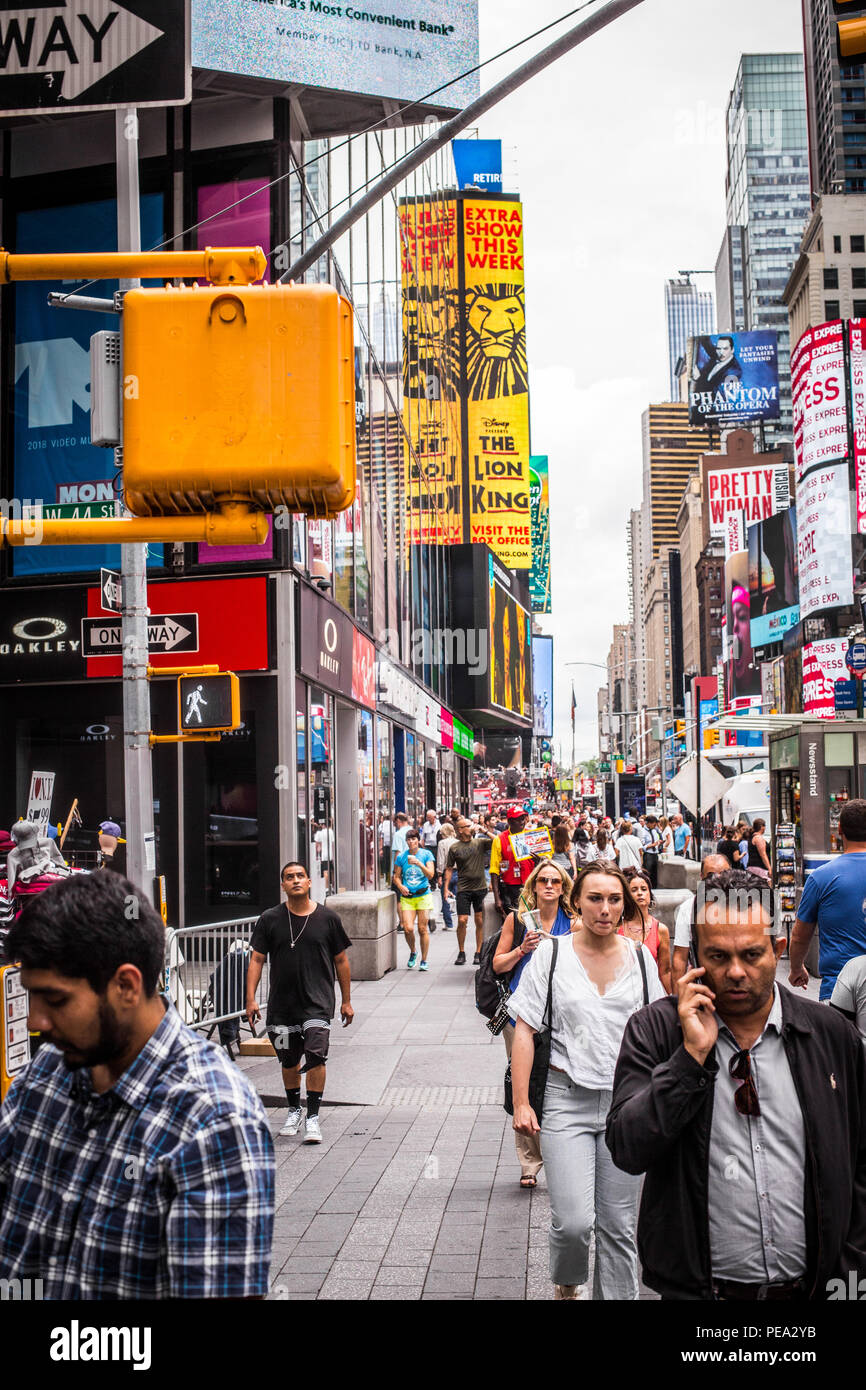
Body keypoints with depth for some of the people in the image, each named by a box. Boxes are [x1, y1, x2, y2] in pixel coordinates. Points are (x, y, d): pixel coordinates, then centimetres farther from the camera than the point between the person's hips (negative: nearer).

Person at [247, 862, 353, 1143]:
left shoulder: (327, 919, 1)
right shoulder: (270, 919, 2)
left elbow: (341, 961, 8)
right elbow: (257, 960, 2)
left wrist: (346, 1001, 9)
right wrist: (251, 999, -7)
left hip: (318, 1002, -2)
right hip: (281, 1003, 2)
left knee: (316, 1055, -14)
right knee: (288, 1060, 12)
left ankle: (312, 1117, -5)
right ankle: (294, 1110, 32)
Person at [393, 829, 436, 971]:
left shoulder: (426, 854, 0)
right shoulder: (401, 857, 4)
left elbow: (430, 874, -8)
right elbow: (396, 876, 12)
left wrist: (419, 864, -22)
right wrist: (400, 886, -8)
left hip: (423, 895, -1)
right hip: (407, 897, 1)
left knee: (422, 929, 0)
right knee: (408, 928, -10)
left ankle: (424, 960, 13)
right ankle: (413, 953, 18)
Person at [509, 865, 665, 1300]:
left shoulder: (639, 958, 6)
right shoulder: (551, 954, -1)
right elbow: (525, 1032, -1)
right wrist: (521, 1102, -6)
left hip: (626, 1102, 2)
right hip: (567, 1099, -2)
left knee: (618, 1225, 4)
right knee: (573, 1222, -10)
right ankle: (566, 1283, 21)